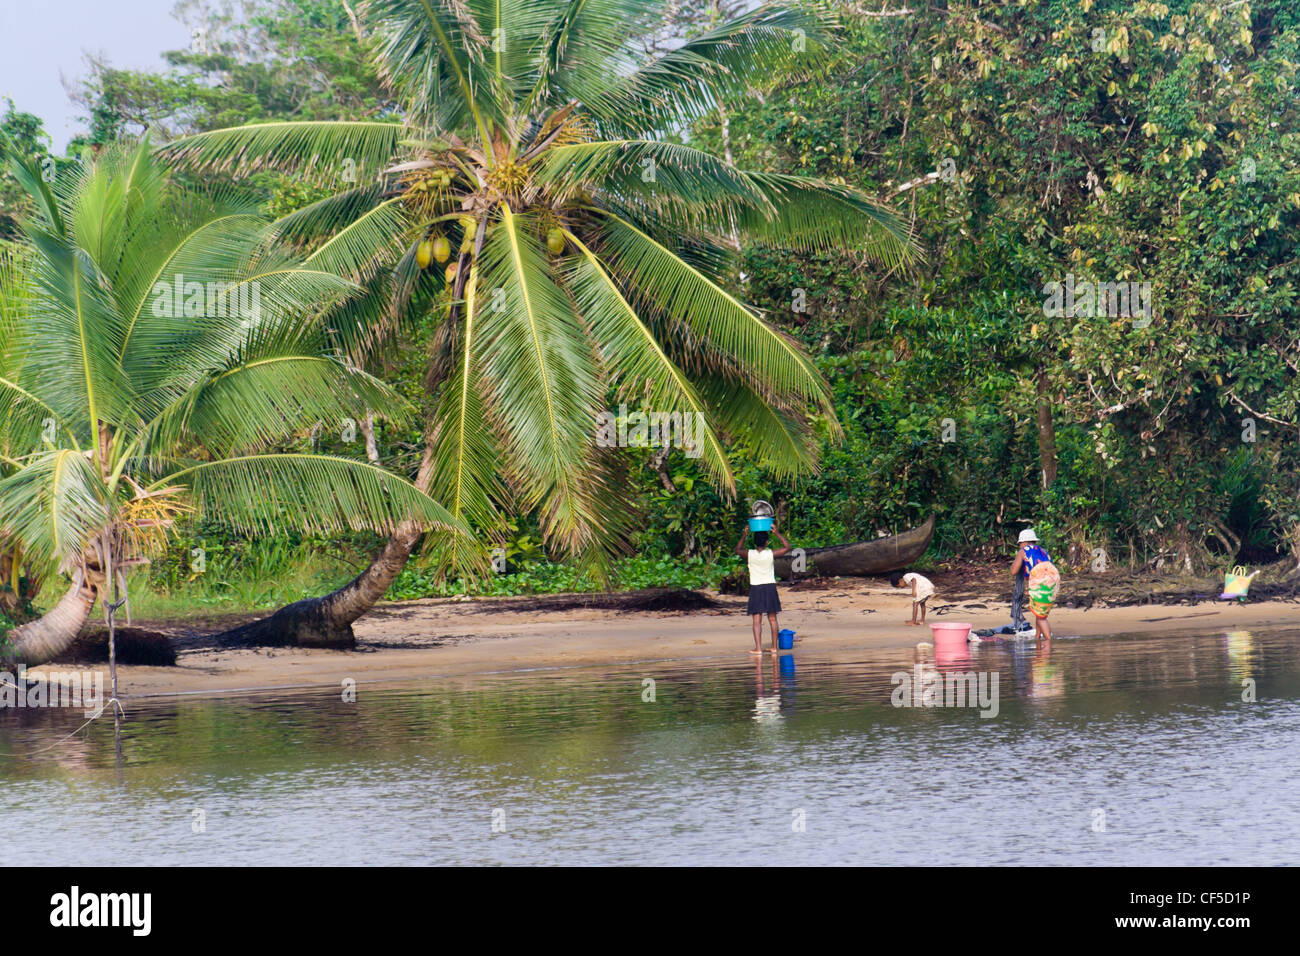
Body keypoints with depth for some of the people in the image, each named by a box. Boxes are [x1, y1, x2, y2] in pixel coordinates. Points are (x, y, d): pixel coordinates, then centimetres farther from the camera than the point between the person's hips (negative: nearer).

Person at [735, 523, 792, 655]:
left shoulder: (749, 554, -7)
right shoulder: (771, 554, -8)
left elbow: (738, 550, 14)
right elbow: (787, 547, 5)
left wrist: (744, 535, 16)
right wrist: (777, 533, 5)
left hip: (755, 588, -1)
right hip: (770, 587, 1)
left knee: (757, 620, -2)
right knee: (772, 618, 11)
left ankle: (758, 648, -10)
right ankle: (774, 647, 16)